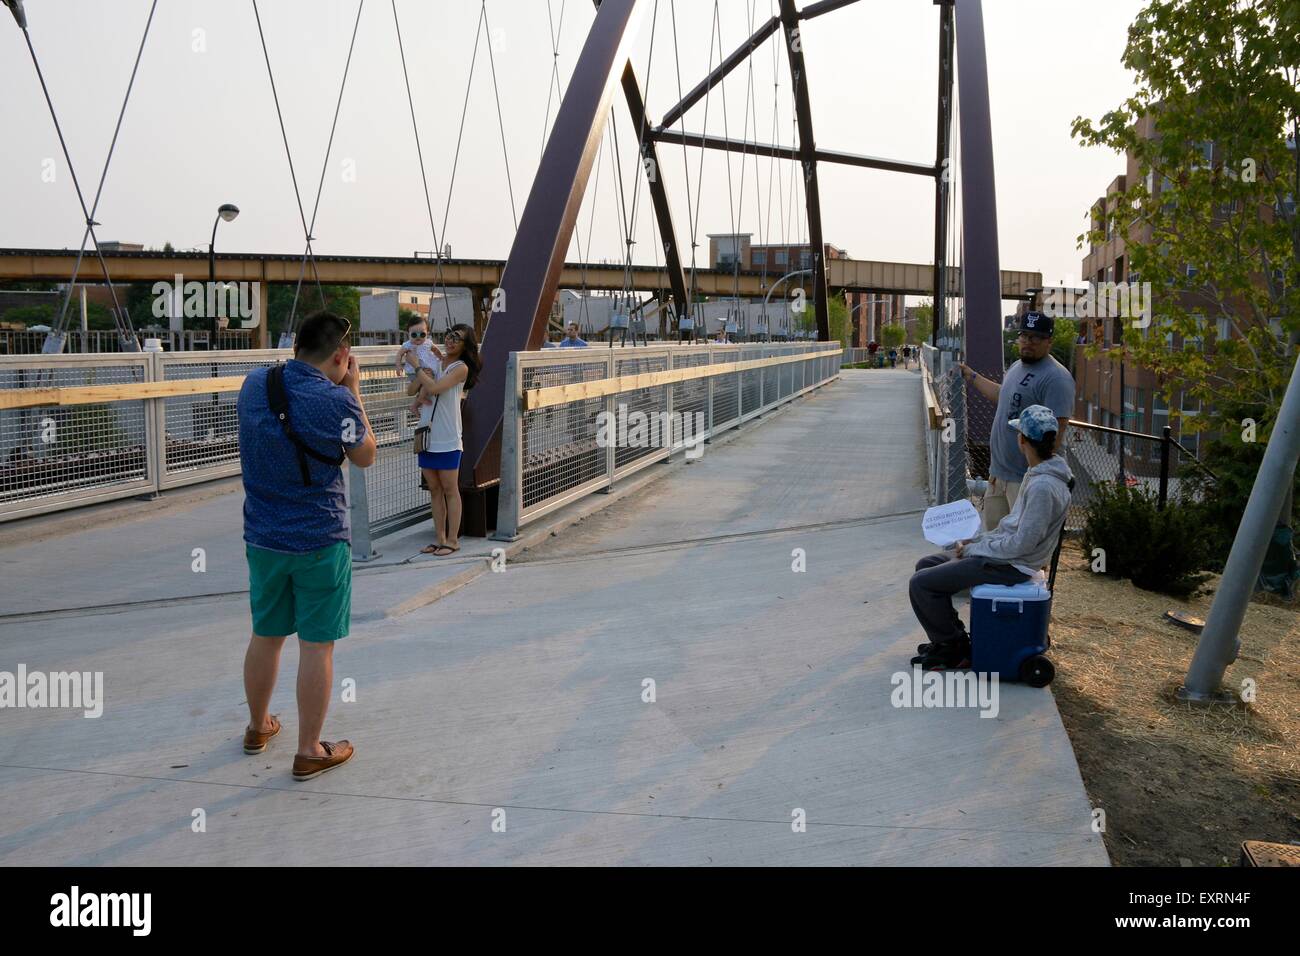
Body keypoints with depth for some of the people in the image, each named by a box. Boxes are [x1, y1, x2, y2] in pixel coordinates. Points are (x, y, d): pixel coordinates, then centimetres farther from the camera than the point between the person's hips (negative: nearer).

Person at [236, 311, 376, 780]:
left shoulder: (253, 384, 0)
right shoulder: (335, 401, -18)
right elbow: (365, 456, -2)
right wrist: (353, 390, 1)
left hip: (263, 538, 6)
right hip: (320, 541, -6)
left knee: (266, 636, 20)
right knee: (317, 645, 4)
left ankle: (258, 726, 38)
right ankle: (310, 752, 13)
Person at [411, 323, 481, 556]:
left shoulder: (461, 368, -8)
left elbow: (435, 388, -21)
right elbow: (412, 391, 12)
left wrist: (421, 374, -4)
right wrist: (423, 379, -8)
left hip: (448, 438, -6)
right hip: (427, 433, 6)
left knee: (450, 490, 1)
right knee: (434, 490, 11)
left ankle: (452, 540, 9)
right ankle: (440, 539, 18)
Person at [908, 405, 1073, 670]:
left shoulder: (1043, 486, -26)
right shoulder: (1038, 473, 7)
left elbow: (1021, 544, -25)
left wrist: (972, 550, -13)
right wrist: (975, 540, 8)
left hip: (1010, 567, -10)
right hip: (1007, 555, 10)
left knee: (920, 584, -12)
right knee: (925, 565, 16)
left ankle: (955, 649, 4)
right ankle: (946, 638, 21)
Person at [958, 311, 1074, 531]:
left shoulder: (1056, 377, -17)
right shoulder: (1016, 368, 13)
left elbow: (1056, 429, -22)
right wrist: (971, 376, 37)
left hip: (1026, 480, -9)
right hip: (997, 473, 9)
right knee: (992, 535, 19)